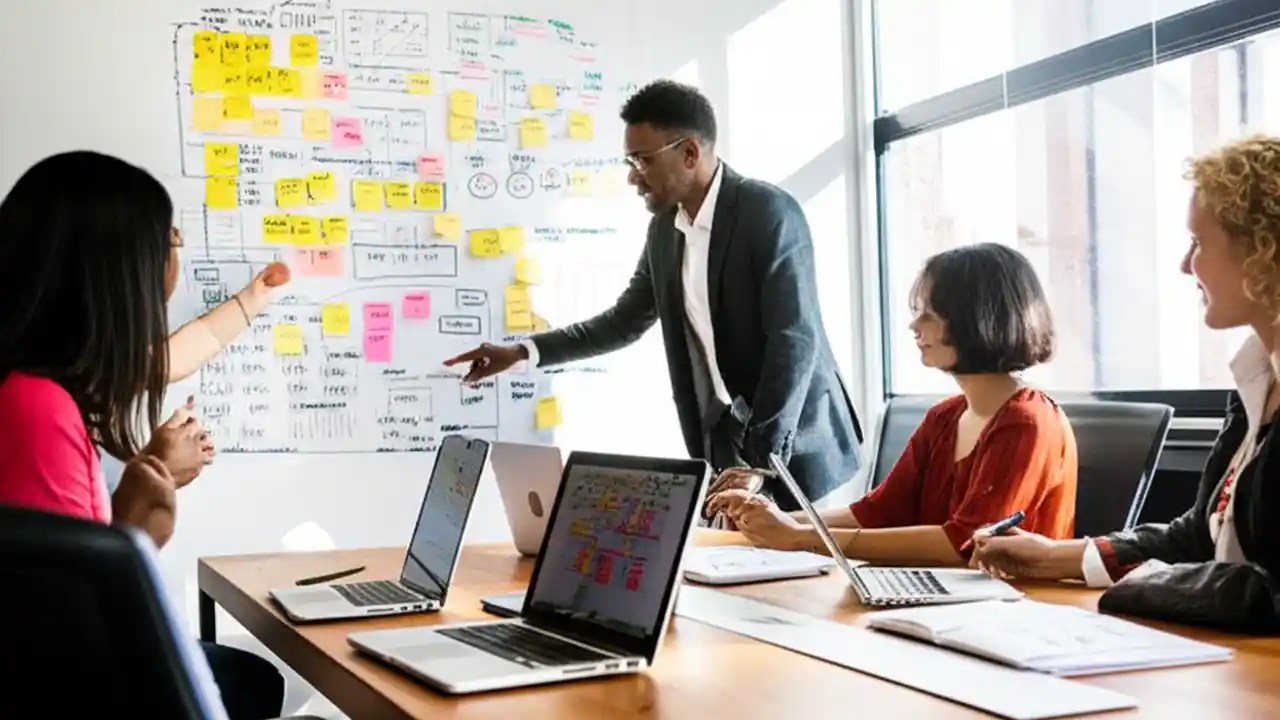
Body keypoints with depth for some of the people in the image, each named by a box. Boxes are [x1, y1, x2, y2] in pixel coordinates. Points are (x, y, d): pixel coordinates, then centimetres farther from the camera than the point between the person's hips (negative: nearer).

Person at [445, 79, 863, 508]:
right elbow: (625, 321, 17)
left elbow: (795, 341, -21)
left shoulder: (769, 212, -16)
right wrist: (523, 351, 7)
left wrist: (763, 462, -24)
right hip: (721, 441, 6)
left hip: (792, 449, -6)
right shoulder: (665, 227, 7)